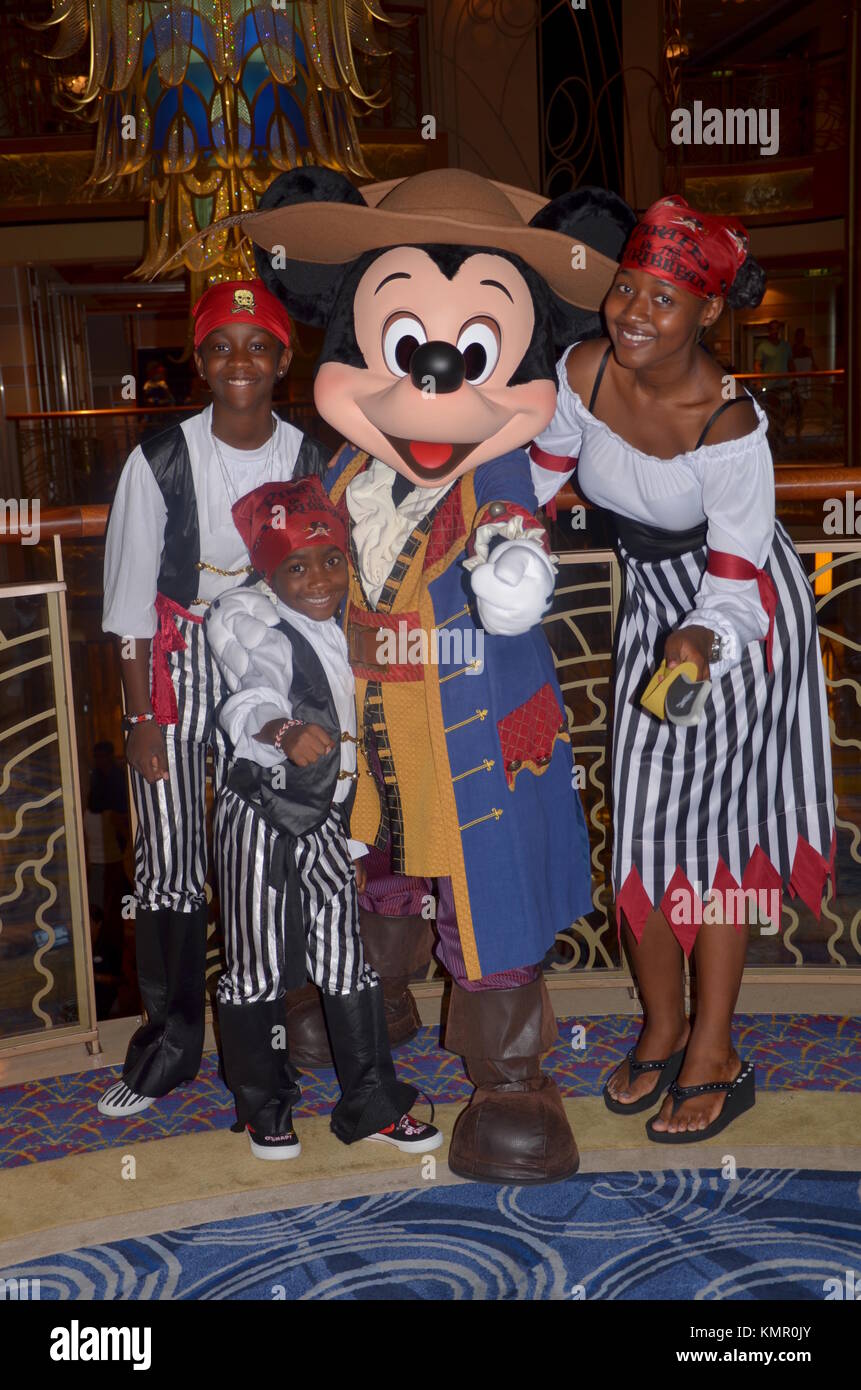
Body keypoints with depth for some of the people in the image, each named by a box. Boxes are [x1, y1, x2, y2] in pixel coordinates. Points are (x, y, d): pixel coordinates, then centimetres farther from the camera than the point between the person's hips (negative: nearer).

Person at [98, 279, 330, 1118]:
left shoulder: (311, 464, -1)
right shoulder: (161, 462, -7)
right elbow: (130, 600, -4)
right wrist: (141, 719, -5)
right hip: (177, 672, -1)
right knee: (169, 864, 1)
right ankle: (171, 1036, 17)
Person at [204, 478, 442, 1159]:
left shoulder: (344, 628, 4)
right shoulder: (257, 626, -16)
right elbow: (254, 698, -35)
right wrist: (283, 731, -55)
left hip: (326, 820, 6)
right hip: (260, 818, -6)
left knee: (348, 961, 11)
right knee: (257, 970, 7)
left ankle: (372, 1103, 24)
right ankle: (263, 1107, 25)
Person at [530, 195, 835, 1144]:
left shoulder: (728, 426, -29)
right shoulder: (583, 372, -14)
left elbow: (734, 579, -24)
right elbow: (540, 473, 5)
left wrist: (697, 644, -41)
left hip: (736, 615, -5)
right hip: (651, 597, 5)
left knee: (713, 818, -2)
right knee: (642, 820, 5)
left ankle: (714, 1055, 13)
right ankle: (663, 1029, 25)